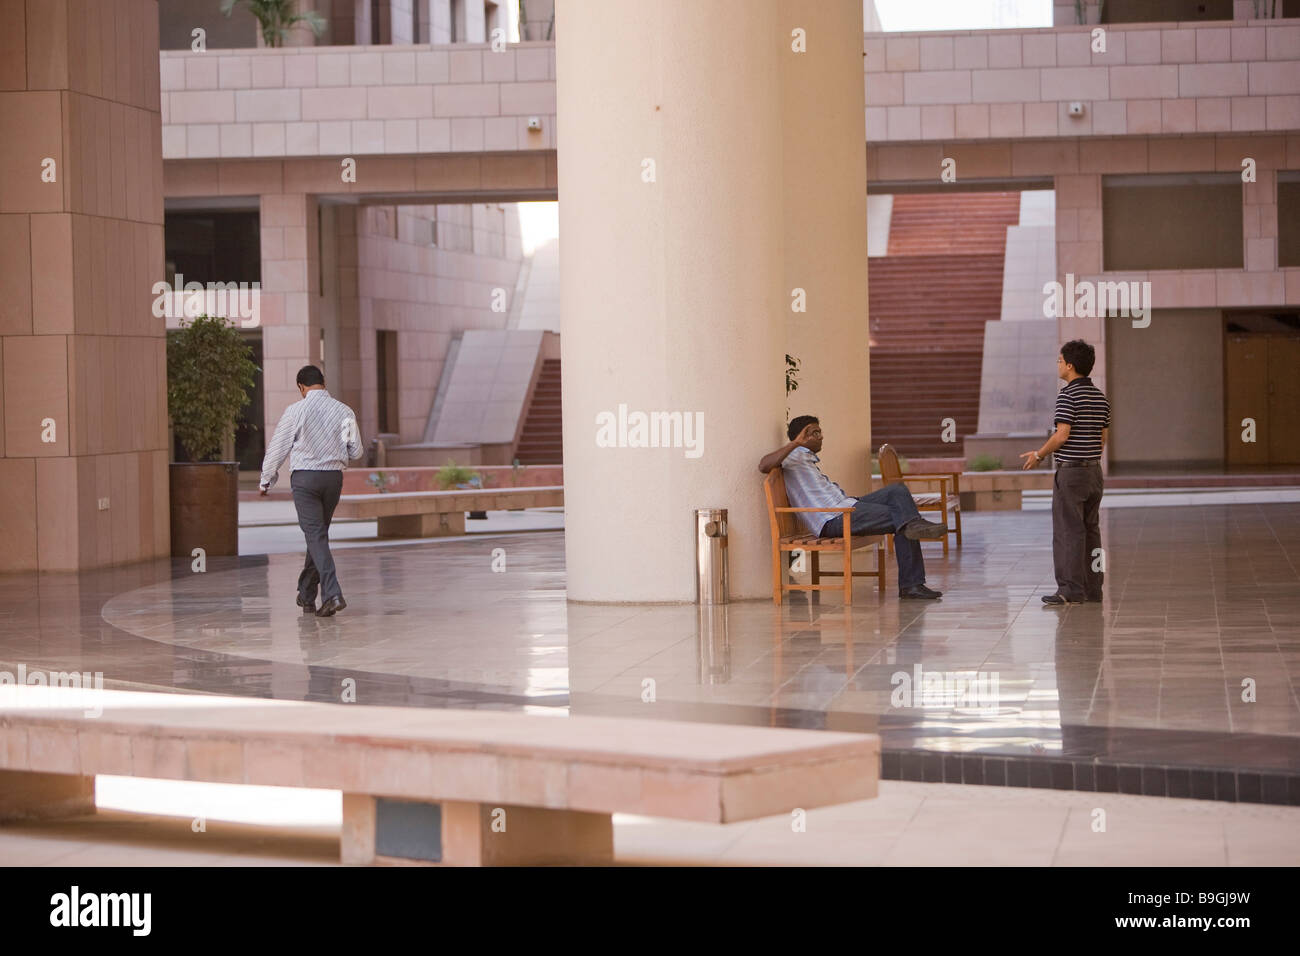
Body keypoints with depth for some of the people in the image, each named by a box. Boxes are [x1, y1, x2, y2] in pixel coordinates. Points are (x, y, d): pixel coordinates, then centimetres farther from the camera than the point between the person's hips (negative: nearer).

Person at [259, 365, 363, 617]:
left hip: (304, 477, -4)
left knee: (315, 536, -7)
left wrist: (266, 480, 16)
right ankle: (306, 594, 27)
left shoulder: (295, 411, -6)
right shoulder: (344, 411, 2)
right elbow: (356, 451, 6)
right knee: (319, 534, 17)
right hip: (334, 476, 4)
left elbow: (277, 448, 2)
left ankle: (332, 594, -21)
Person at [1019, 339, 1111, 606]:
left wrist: (1039, 455, -5)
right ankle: (1093, 588, 13)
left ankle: (1071, 590, -6)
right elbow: (1103, 437, 14)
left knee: (1068, 531, -5)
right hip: (1094, 470, 8)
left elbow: (1061, 435, -18)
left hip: (1070, 471, -8)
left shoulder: (1068, 395, -14)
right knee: (1091, 529, 11)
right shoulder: (1099, 396, 11)